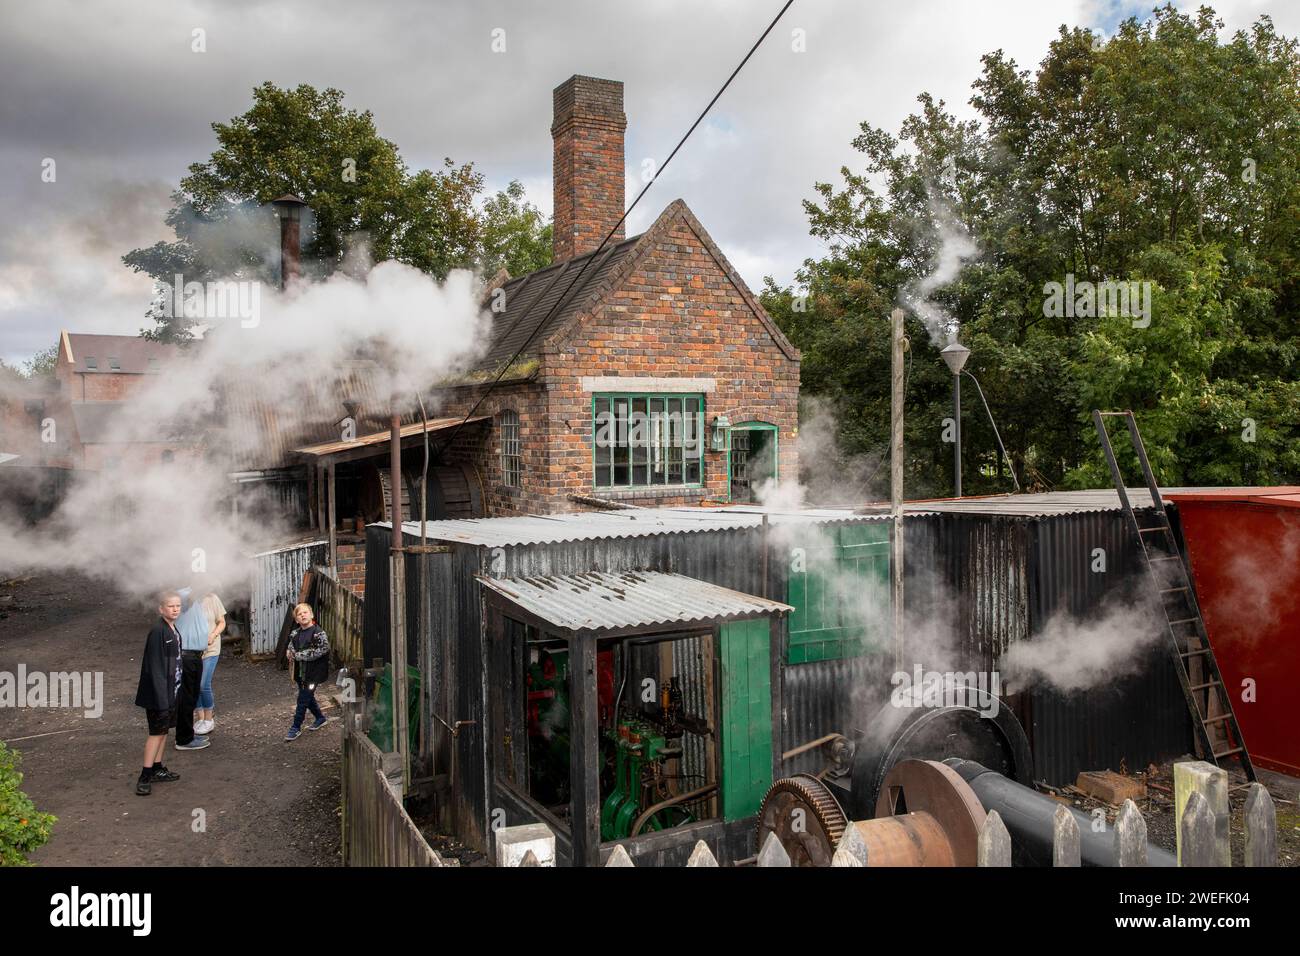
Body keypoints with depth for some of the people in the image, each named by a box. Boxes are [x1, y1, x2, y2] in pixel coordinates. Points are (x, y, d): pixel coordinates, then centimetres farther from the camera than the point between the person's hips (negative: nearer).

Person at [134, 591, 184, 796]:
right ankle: (145, 777, 3)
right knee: (157, 732, -3)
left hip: (171, 691, 8)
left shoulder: (175, 631, 7)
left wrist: (176, 690, 15)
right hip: (158, 693, -8)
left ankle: (157, 769, 26)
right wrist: (161, 699, -22)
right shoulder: (158, 632, -20)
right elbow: (155, 668, -21)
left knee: (164, 730, 15)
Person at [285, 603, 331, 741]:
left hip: (312, 672, -7)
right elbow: (290, 647, 23)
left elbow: (323, 649, -23)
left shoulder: (318, 633, -13)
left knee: (303, 699, -3)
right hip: (300, 671, 7)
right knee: (308, 697, 19)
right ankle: (321, 718, 38)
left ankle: (296, 727, 9)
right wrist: (289, 653, -2)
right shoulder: (295, 633, 7)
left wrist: (299, 655, -20)